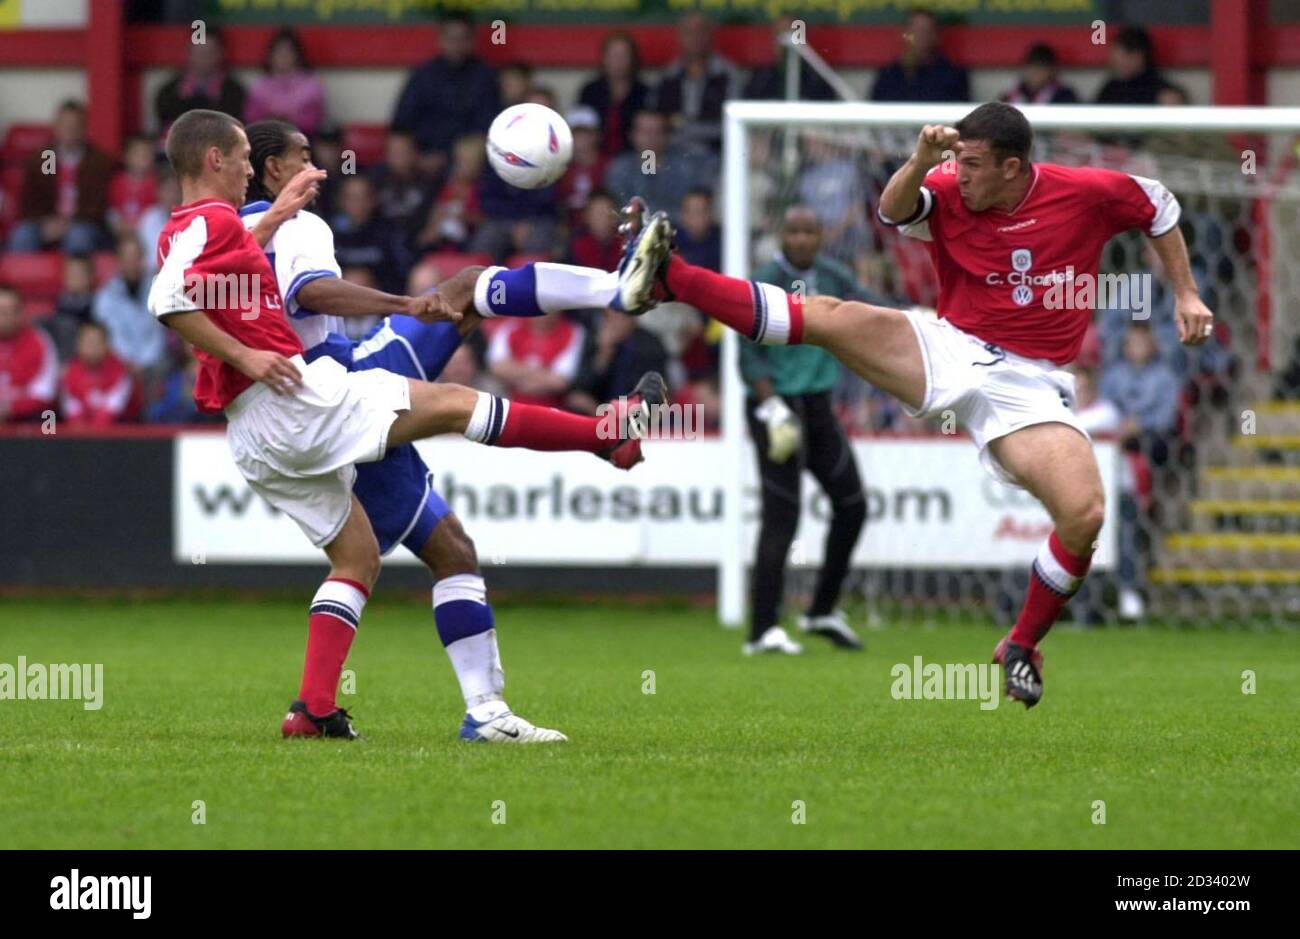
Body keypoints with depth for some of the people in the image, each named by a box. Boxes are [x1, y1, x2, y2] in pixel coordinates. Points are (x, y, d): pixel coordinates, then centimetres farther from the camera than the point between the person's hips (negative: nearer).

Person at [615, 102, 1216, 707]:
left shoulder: (1085, 193, -4)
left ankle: (1021, 646, 2)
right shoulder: (949, 198, -2)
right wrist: (920, 162, -40)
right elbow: (893, 210, -21)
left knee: (1084, 517, -22)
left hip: (1027, 385, -1)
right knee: (829, 318, -20)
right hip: (947, 350, 1)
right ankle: (667, 278, -23)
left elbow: (1159, 207, 13)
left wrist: (1186, 296, 10)